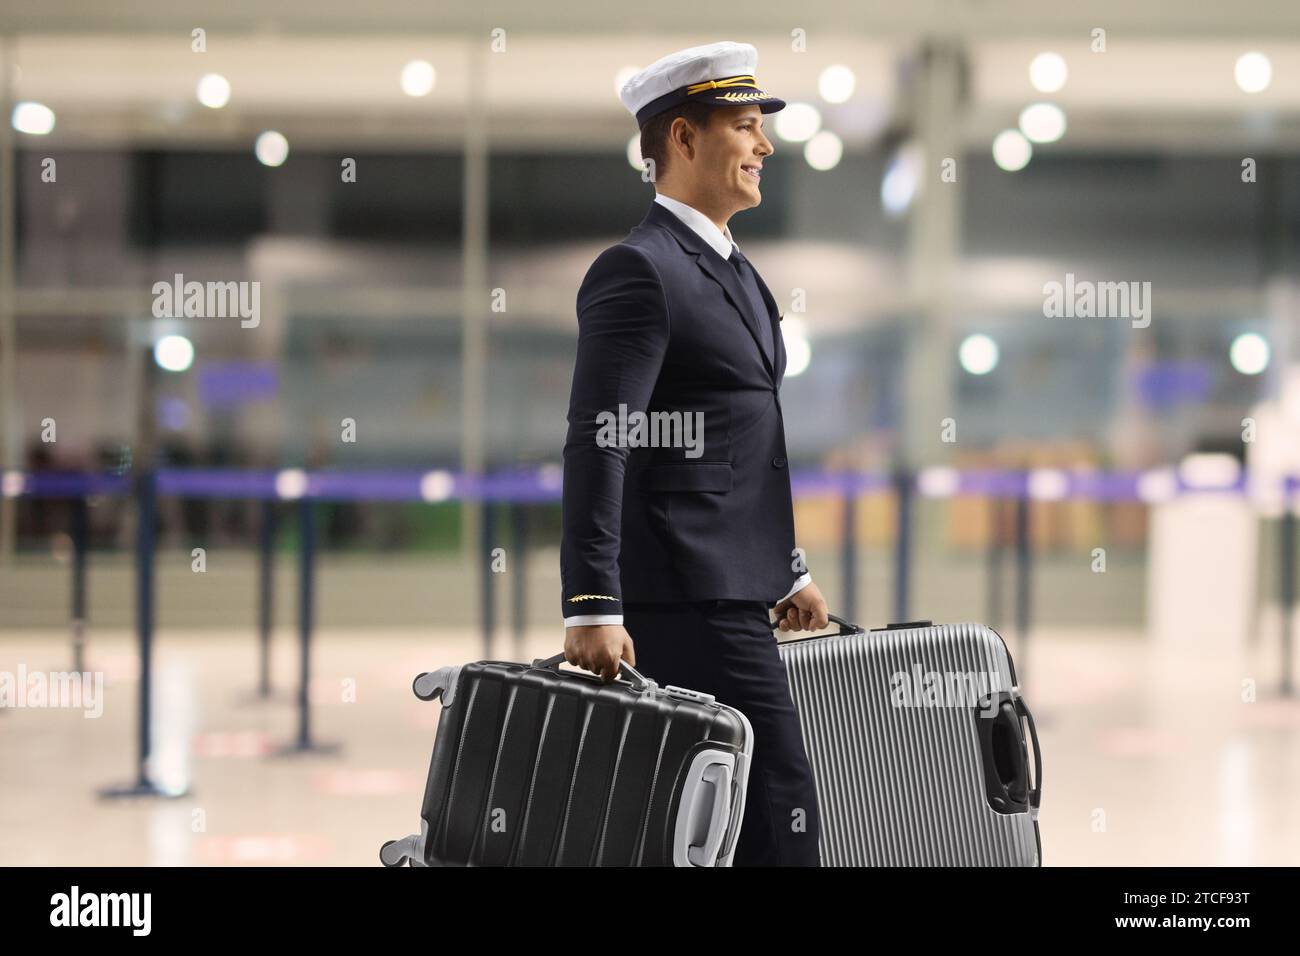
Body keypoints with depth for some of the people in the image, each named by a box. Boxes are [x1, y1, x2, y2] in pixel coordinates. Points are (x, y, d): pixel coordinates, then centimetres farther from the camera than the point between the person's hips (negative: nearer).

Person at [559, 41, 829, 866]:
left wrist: (786, 571, 27)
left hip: (730, 597, 10)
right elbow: (598, 447, -20)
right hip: (688, 605, -10)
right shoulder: (638, 271, -13)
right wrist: (592, 609, -27)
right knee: (778, 818, -10)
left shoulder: (731, 271, 19)